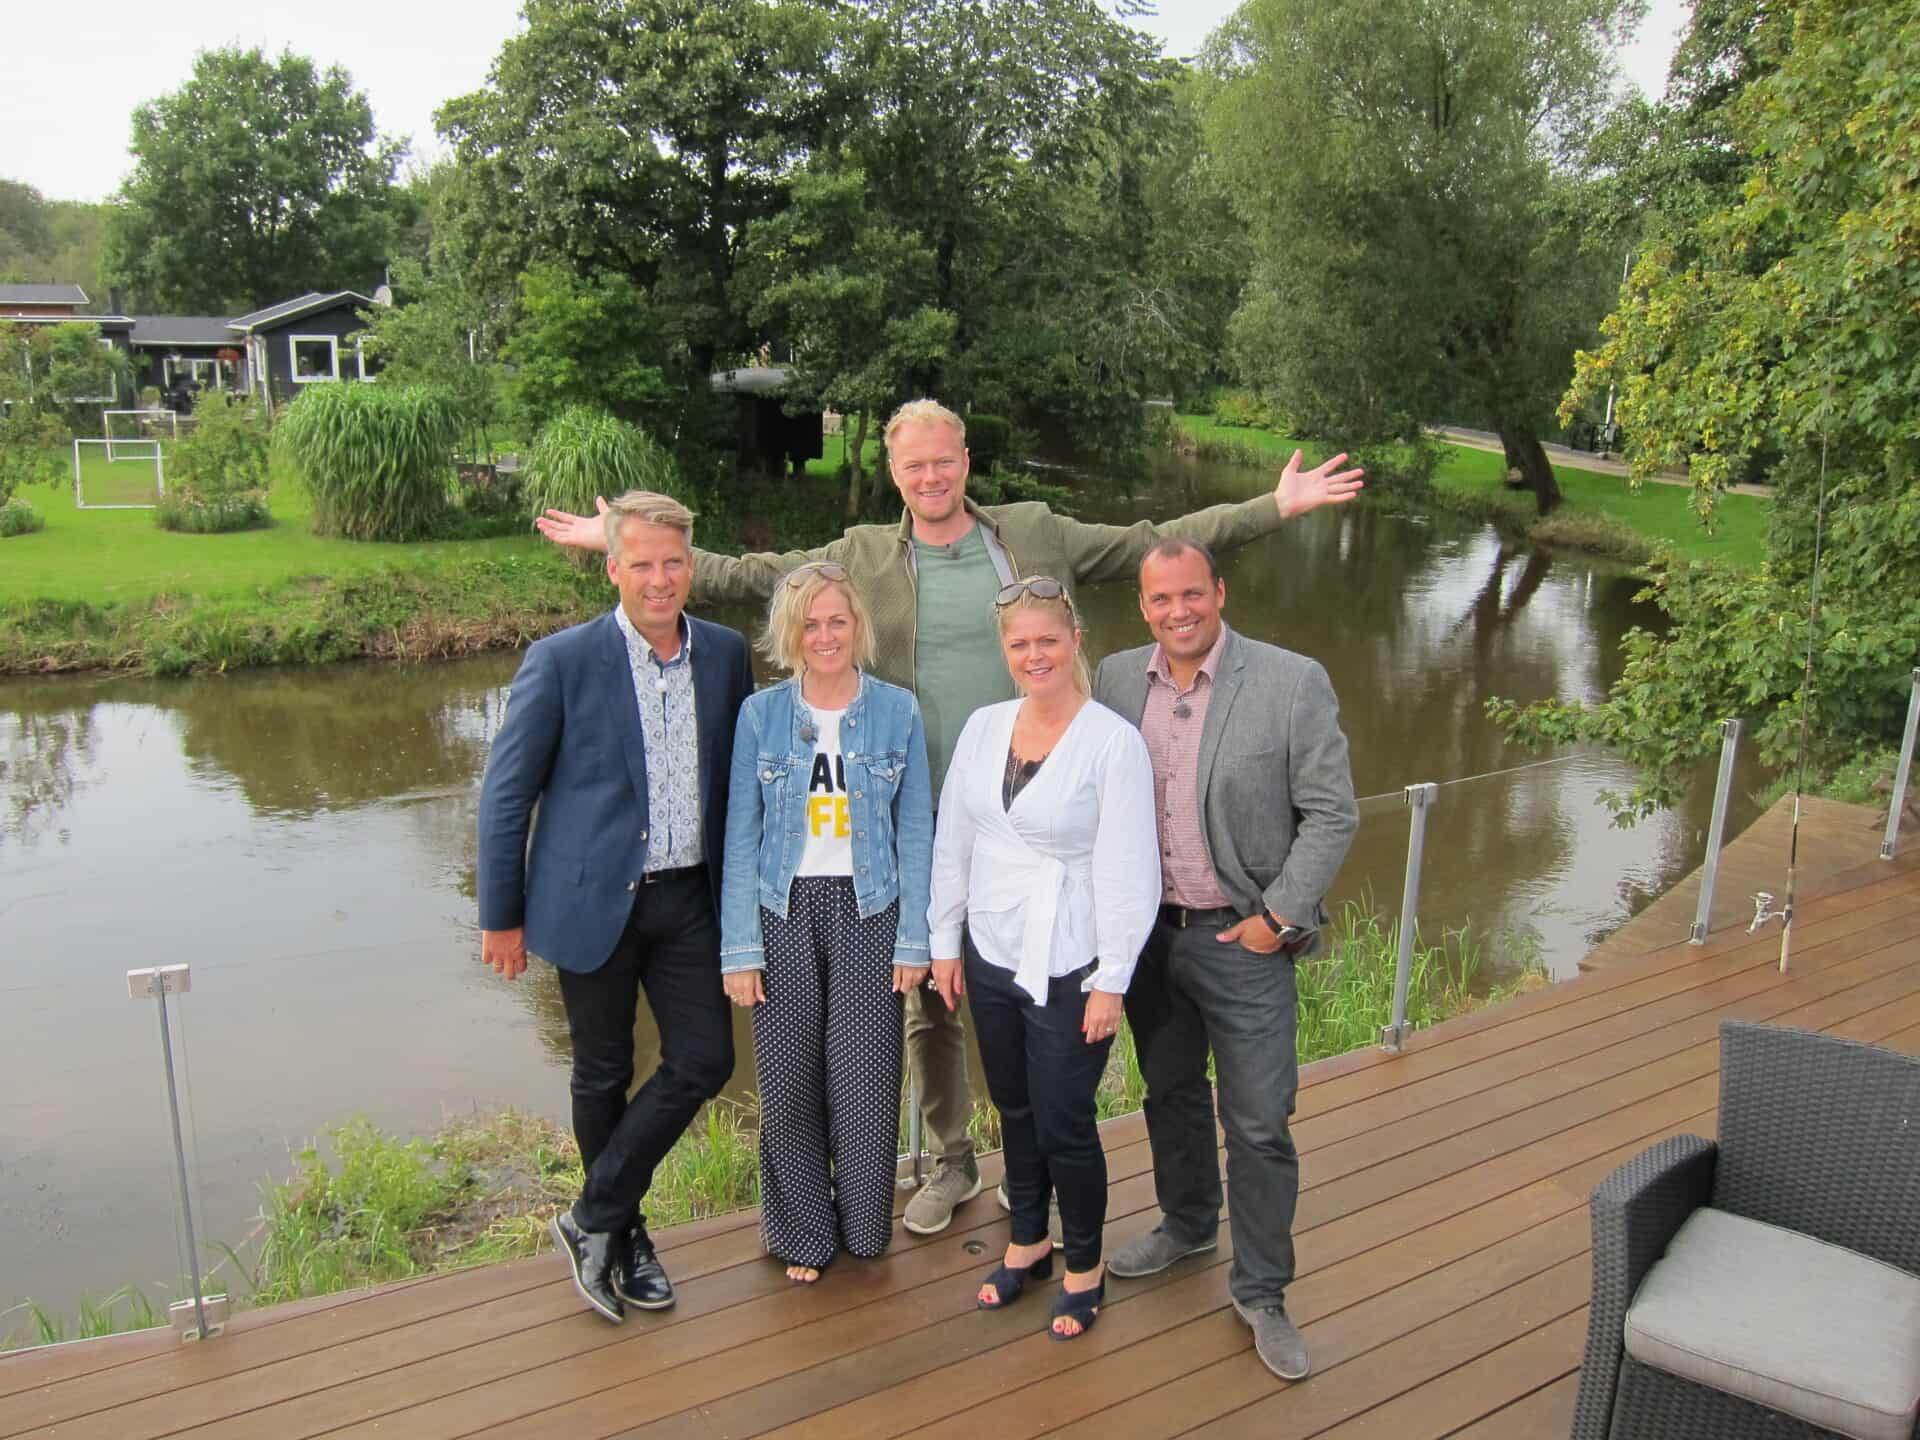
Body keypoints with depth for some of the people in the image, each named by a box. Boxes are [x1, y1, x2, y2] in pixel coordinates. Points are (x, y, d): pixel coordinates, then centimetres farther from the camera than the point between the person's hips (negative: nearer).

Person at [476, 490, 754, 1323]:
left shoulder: (726, 653, 1)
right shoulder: (562, 661, -11)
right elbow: (506, 794, -6)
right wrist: (501, 916, -5)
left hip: (687, 897, 4)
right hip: (595, 898, -3)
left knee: (704, 1060, 2)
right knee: (605, 1073, 11)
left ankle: (594, 1219, 21)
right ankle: (620, 1233, 33)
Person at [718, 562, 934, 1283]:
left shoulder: (897, 710, 0)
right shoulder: (760, 715, 0)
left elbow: (915, 831, 1)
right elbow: (740, 836, 0)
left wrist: (913, 941, -2)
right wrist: (740, 948, -4)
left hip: (868, 912, 0)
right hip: (783, 913, 1)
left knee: (864, 1079, 3)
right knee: (789, 1082, 7)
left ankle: (864, 1225, 27)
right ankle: (803, 1234, 28)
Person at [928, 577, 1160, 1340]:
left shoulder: (1114, 740, -14)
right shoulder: (982, 726, 2)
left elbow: (1126, 869, -13)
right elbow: (952, 841, 8)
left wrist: (1111, 981, -13)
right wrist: (945, 941, 9)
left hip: (1068, 968, -5)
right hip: (991, 956, 5)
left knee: (1064, 1125, 4)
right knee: (1014, 1112, 19)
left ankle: (1084, 1266, 28)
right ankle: (1027, 1243, 40)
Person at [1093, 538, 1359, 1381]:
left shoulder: (1292, 683, -12)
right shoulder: (1115, 679, 0)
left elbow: (1331, 813, -9)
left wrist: (1280, 916, -13)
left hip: (1242, 936, -4)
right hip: (1146, 929, 4)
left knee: (1259, 1125, 3)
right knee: (1170, 1094, 21)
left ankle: (1261, 1292, 23)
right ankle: (1186, 1226, 45)